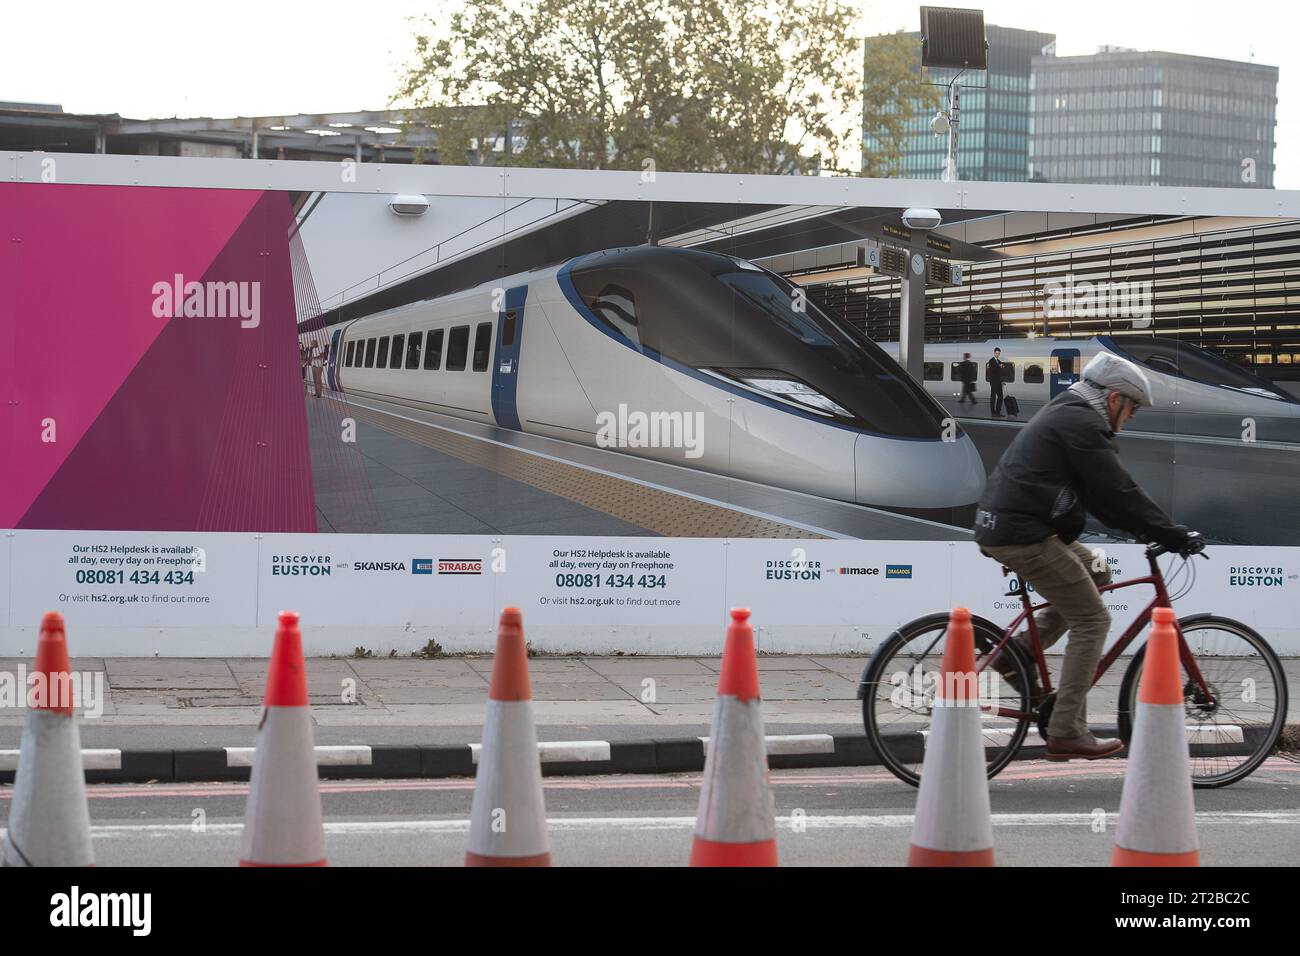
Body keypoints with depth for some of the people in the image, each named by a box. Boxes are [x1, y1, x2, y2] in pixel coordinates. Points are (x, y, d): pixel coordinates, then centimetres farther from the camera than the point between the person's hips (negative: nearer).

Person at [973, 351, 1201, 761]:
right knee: (1092, 619, -4)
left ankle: (1020, 650, 13)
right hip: (1024, 535, -10)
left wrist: (1143, 529, 20)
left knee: (1096, 573, 22)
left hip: (999, 527, 10)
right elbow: (1119, 493, -14)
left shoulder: (1062, 414, 21)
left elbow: (1101, 494, 26)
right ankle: (1067, 733, -6)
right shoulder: (1082, 424, -11)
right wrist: (1176, 537, -9)